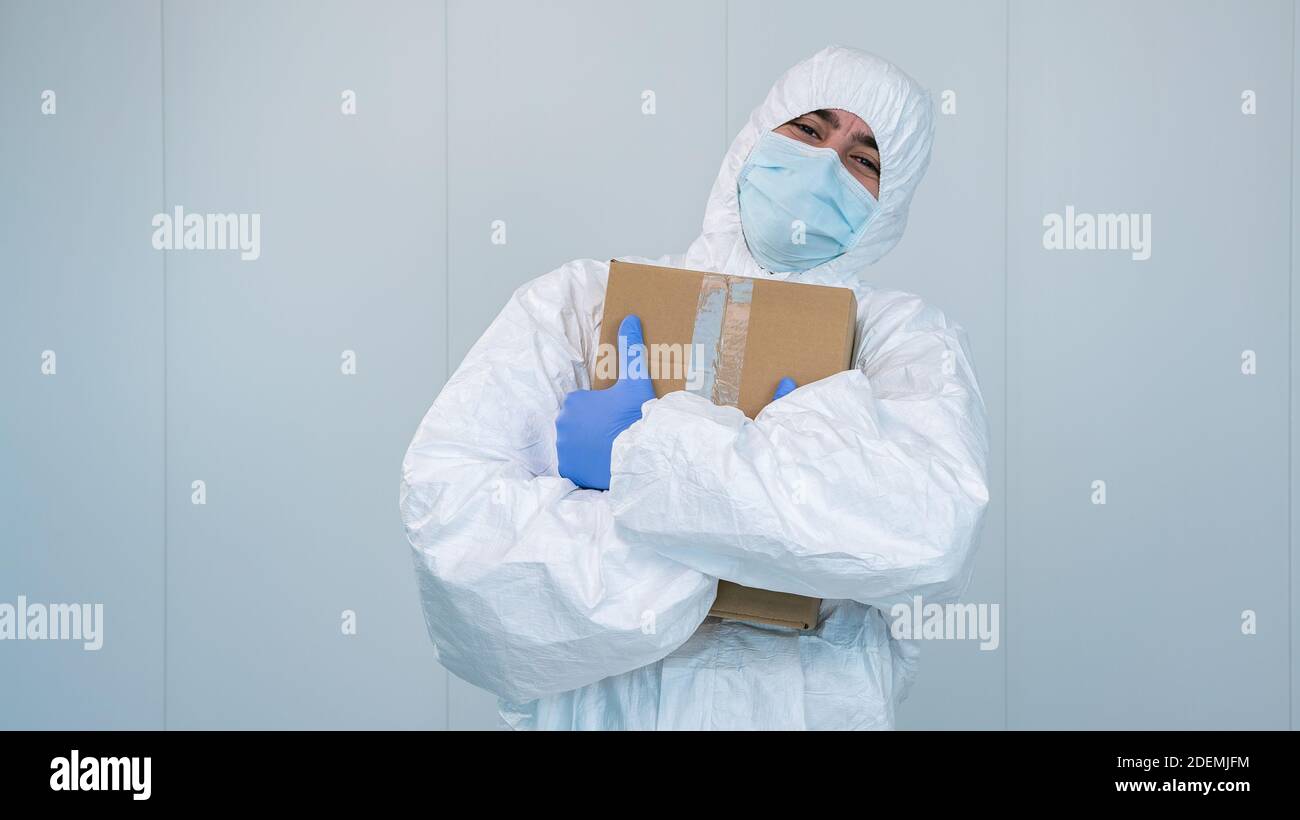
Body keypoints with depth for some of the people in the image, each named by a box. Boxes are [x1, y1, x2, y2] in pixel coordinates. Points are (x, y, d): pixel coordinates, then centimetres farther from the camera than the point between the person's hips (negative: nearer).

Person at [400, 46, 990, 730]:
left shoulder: (903, 338, 2)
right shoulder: (583, 300, 2)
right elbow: (444, 494, -11)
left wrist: (640, 445, -18)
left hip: (806, 705, -2)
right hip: (591, 704, 2)